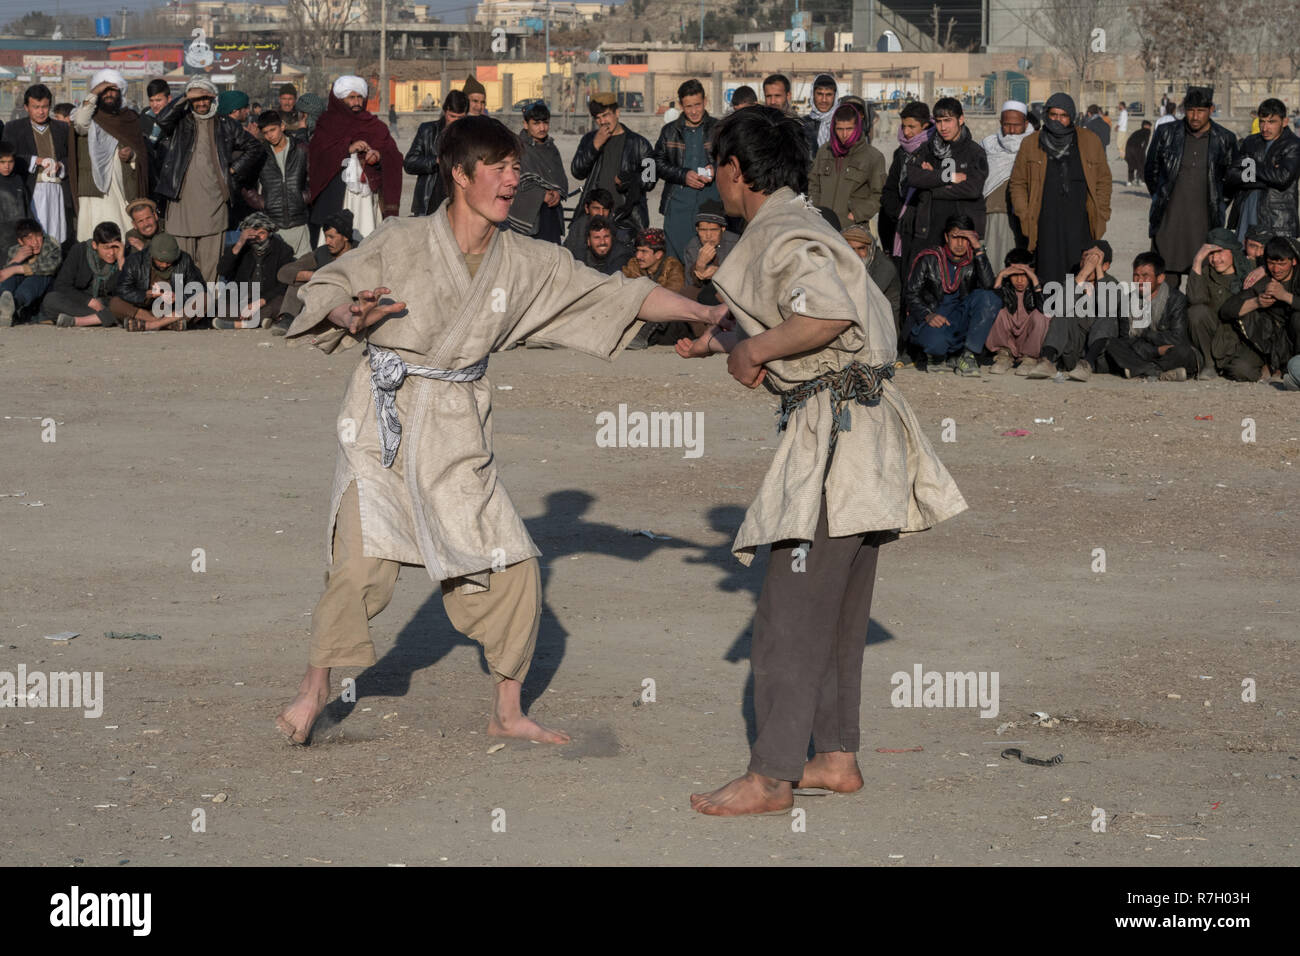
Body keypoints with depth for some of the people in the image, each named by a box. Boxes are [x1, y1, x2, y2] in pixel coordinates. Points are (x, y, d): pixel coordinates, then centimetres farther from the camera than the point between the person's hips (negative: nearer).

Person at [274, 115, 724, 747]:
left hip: (456, 433, 4)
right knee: (363, 562, -14)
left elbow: (621, 296, 4)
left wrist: (711, 314, -1)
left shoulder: (527, 264, 2)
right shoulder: (399, 244, -9)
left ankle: (507, 713, 19)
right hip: (385, 418, -4)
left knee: (512, 571, 2)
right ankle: (314, 690, 9)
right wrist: (350, 316, -25)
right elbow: (324, 291, -2)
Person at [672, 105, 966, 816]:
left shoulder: (782, 235, -14)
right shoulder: (798, 226, 19)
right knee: (836, 611, 16)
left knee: (791, 611, -7)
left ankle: (771, 777, -5)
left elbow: (829, 313, -31)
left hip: (835, 430, -10)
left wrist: (754, 351, -18)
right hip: (862, 430, 10)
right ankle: (837, 757, 22)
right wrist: (721, 343, 25)